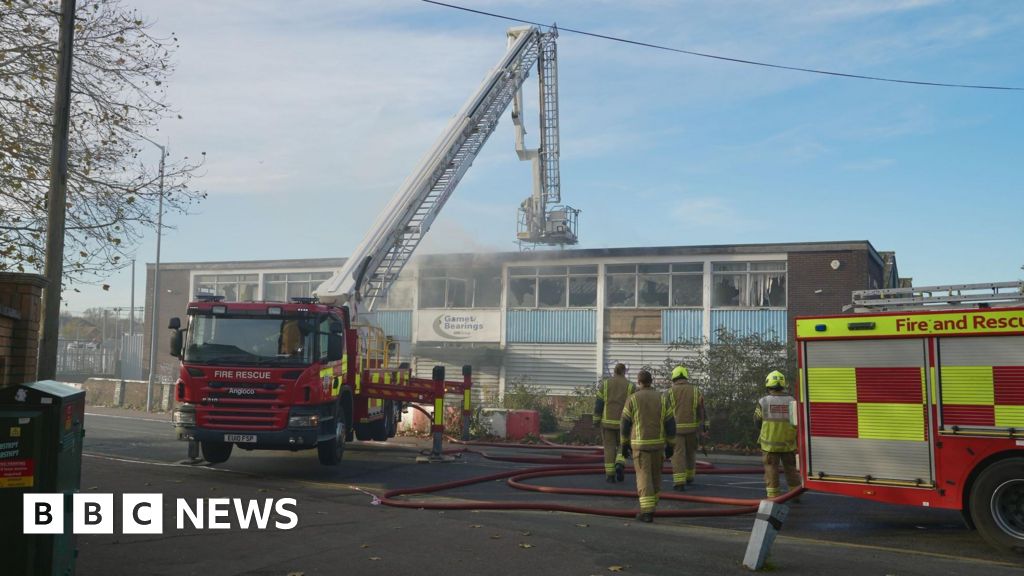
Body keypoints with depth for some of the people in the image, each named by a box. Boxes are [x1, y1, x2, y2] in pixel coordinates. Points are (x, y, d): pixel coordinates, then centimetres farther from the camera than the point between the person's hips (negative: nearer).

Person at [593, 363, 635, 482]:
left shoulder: (605, 384, 0)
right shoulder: (629, 385, -2)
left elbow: (598, 403, -3)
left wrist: (596, 420, 2)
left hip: (608, 421, 0)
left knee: (609, 447, 6)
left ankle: (610, 475, 2)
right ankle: (620, 465, -11)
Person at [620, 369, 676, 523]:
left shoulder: (632, 399, -7)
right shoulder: (662, 398, -1)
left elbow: (625, 424, -3)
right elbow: (670, 424, -2)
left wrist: (624, 445, 7)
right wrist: (670, 446, 5)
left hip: (640, 444, -3)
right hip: (657, 443, 3)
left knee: (644, 477, -2)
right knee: (655, 474, 19)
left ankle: (647, 512, -8)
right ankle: (651, 505, 31)